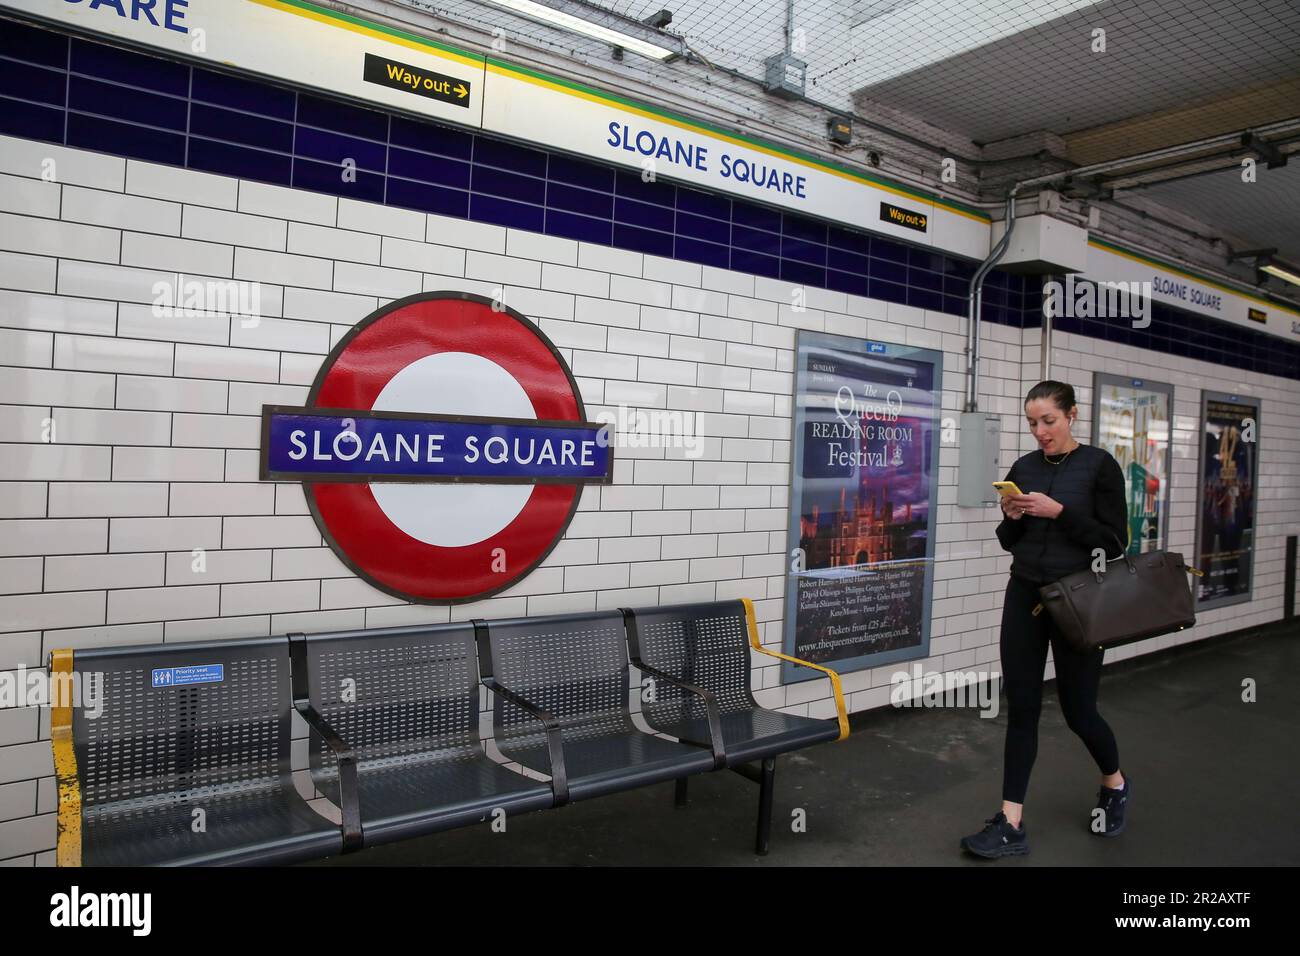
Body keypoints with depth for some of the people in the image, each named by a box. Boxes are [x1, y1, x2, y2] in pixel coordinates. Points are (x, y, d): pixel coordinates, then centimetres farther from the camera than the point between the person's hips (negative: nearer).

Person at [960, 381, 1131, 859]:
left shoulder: (1099, 465, -8)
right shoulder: (1023, 467, 6)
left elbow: (1114, 542, -11)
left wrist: (1059, 511, -20)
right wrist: (1011, 516, -9)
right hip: (1024, 598, 5)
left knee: (1078, 709, 7)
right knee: (1021, 707, 4)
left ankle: (1115, 784, 39)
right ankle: (1011, 825, 9)